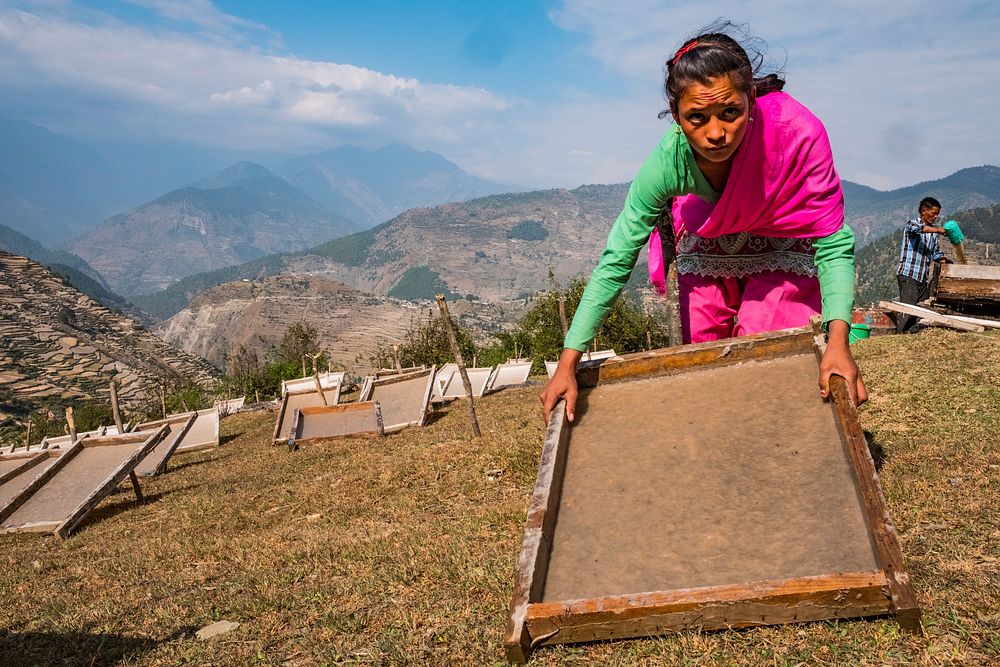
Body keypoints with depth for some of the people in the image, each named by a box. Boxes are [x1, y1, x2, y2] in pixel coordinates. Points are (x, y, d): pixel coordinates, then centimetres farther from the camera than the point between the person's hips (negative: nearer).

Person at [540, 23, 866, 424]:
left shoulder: (797, 134, -38)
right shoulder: (668, 160, -34)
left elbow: (833, 243, -29)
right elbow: (616, 262, -30)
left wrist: (838, 339, -44)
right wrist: (567, 365, -32)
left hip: (783, 249, -1)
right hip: (709, 247, 2)